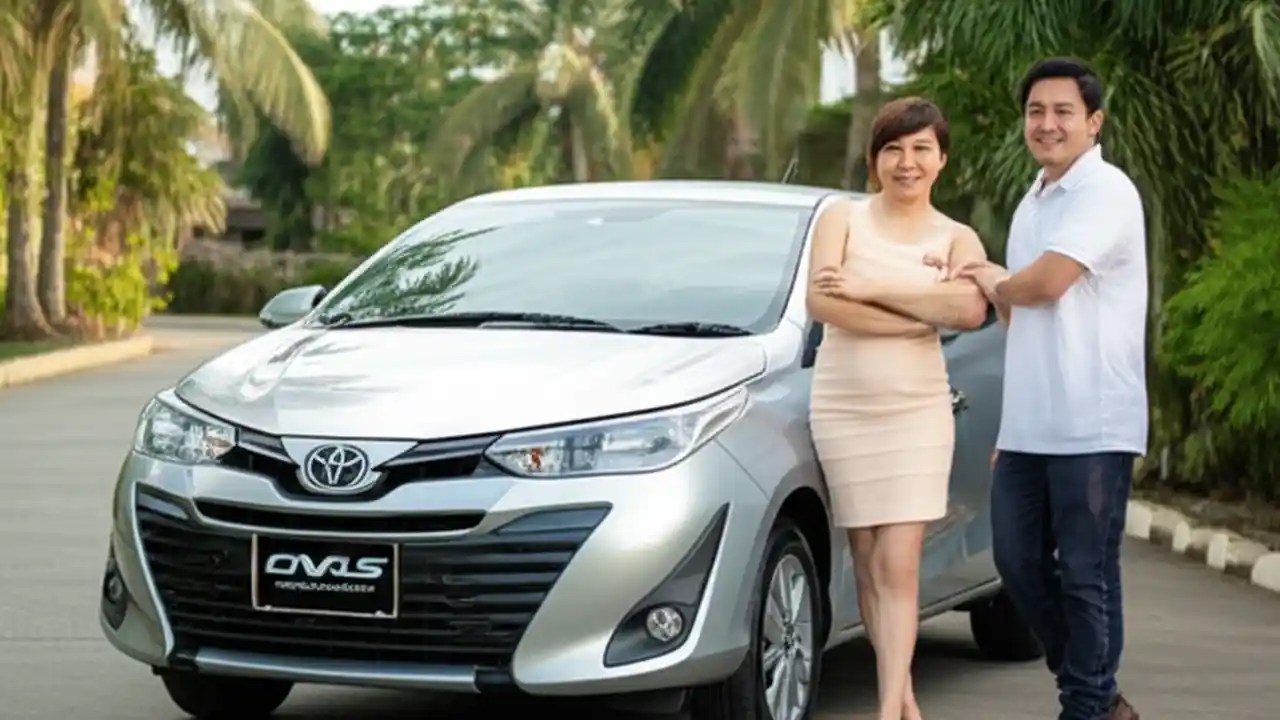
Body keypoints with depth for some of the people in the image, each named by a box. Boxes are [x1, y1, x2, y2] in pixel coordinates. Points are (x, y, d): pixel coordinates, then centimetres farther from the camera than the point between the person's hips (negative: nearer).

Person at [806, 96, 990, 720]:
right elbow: (820, 303, -13)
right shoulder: (843, 218, 4)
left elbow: (970, 310, -16)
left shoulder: (957, 239, 6)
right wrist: (921, 317, -13)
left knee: (898, 566, -8)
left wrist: (870, 289, -17)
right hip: (843, 407, 1)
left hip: (918, 411, -1)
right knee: (868, 562, 4)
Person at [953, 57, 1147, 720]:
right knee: (1019, 563, 10)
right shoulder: (1030, 205, 18)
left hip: (1092, 427, -9)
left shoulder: (1105, 192, -10)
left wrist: (994, 285, 1)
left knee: (1086, 575, -3)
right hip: (1026, 427, 9)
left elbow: (1045, 284, -19)